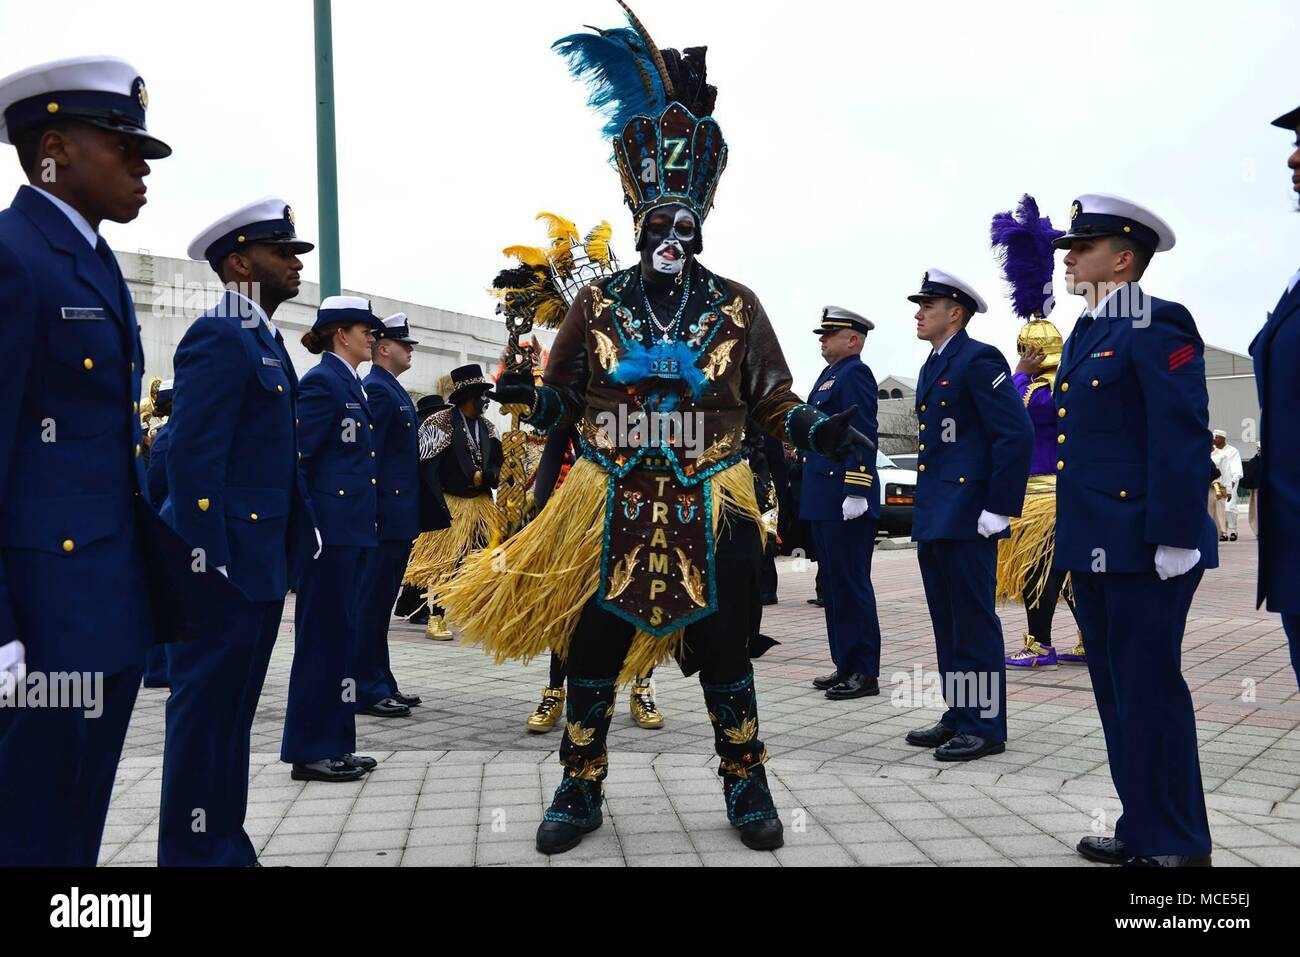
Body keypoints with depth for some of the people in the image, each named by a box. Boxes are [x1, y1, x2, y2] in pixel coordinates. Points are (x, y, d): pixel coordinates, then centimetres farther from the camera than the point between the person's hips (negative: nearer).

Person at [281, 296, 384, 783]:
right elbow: (297, 459, -16)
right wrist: (308, 526, -21)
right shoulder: (321, 382, -11)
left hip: (351, 529, 10)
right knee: (322, 635, -3)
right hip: (329, 529, -10)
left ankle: (334, 743, 21)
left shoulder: (350, 383, 17)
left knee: (341, 634, 13)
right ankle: (310, 750, 7)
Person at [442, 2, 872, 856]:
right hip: (612, 513, 0)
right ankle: (581, 791, 23)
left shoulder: (736, 307, 3)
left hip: (710, 512, 0)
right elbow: (561, 402, 7)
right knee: (593, 648, 5)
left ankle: (746, 788, 25)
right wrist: (527, 397, -14)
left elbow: (773, 405, 5)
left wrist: (821, 430, -12)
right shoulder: (598, 305, 3)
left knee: (724, 650, 8)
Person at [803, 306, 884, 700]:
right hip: (824, 501, 10)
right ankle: (845, 666, 22)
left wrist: (856, 492, -23)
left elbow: (863, 436, -19)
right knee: (833, 585, 14)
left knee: (851, 585, -5)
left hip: (845, 503, -10)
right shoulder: (829, 374, 19)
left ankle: (864, 673, 2)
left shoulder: (855, 374, -11)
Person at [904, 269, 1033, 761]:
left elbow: (1017, 434, -18)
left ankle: (985, 727, 8)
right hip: (933, 517, 10)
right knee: (947, 624, 14)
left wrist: (999, 510, -19)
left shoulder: (978, 360, -11)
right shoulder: (932, 367, 18)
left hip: (967, 518, -10)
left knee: (975, 624, -2)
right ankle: (959, 716, 24)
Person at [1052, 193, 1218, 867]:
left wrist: (1174, 538, -21)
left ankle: (1176, 846, 12)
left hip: (1141, 548, -9)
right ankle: (1143, 830, 27)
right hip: (1093, 548, 9)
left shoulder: (1157, 327, -10)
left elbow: (1183, 438, -17)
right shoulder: (1086, 335, 18)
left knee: (1150, 693, -1)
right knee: (1117, 696, 15)